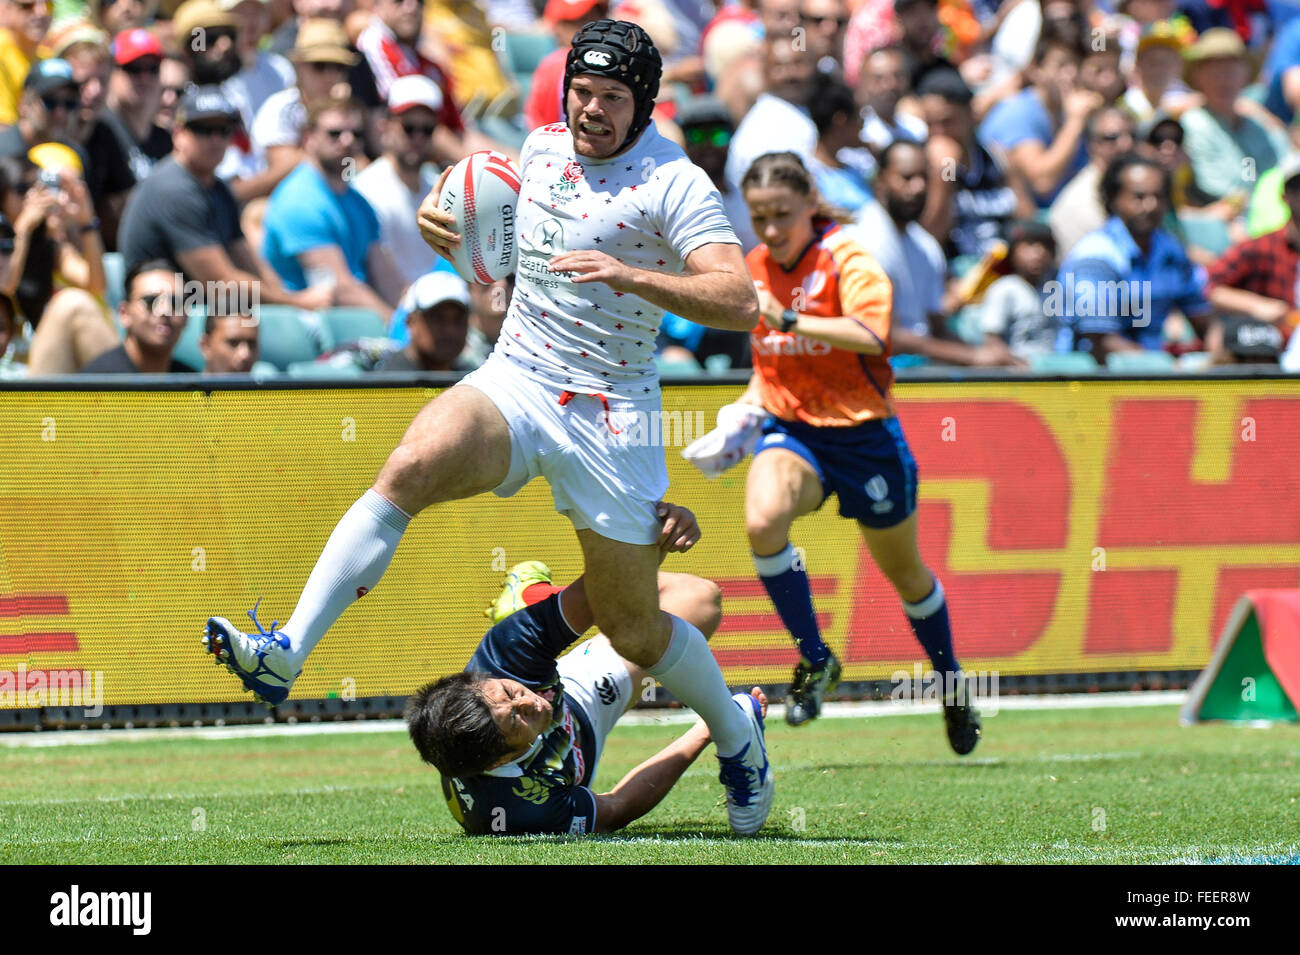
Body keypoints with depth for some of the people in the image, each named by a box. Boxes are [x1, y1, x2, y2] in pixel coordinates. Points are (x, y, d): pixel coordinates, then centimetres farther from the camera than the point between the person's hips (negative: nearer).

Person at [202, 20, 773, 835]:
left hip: (610, 415, -4)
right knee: (410, 469, -27)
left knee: (633, 628, 3)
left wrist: (629, 275, -32)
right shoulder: (542, 148, 8)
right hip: (515, 380, 4)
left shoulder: (674, 185, -10)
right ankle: (286, 654, -35)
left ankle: (736, 734, 33)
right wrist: (439, 212, 8)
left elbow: (739, 301, -21)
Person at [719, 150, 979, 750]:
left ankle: (952, 690, 37)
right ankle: (814, 661, -12)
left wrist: (788, 320, -36)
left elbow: (870, 334, -32)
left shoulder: (846, 259, -14)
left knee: (904, 572, 13)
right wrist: (754, 396, 6)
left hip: (862, 434, -4)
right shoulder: (757, 267, 5)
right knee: (761, 520, -29)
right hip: (790, 429, 4)